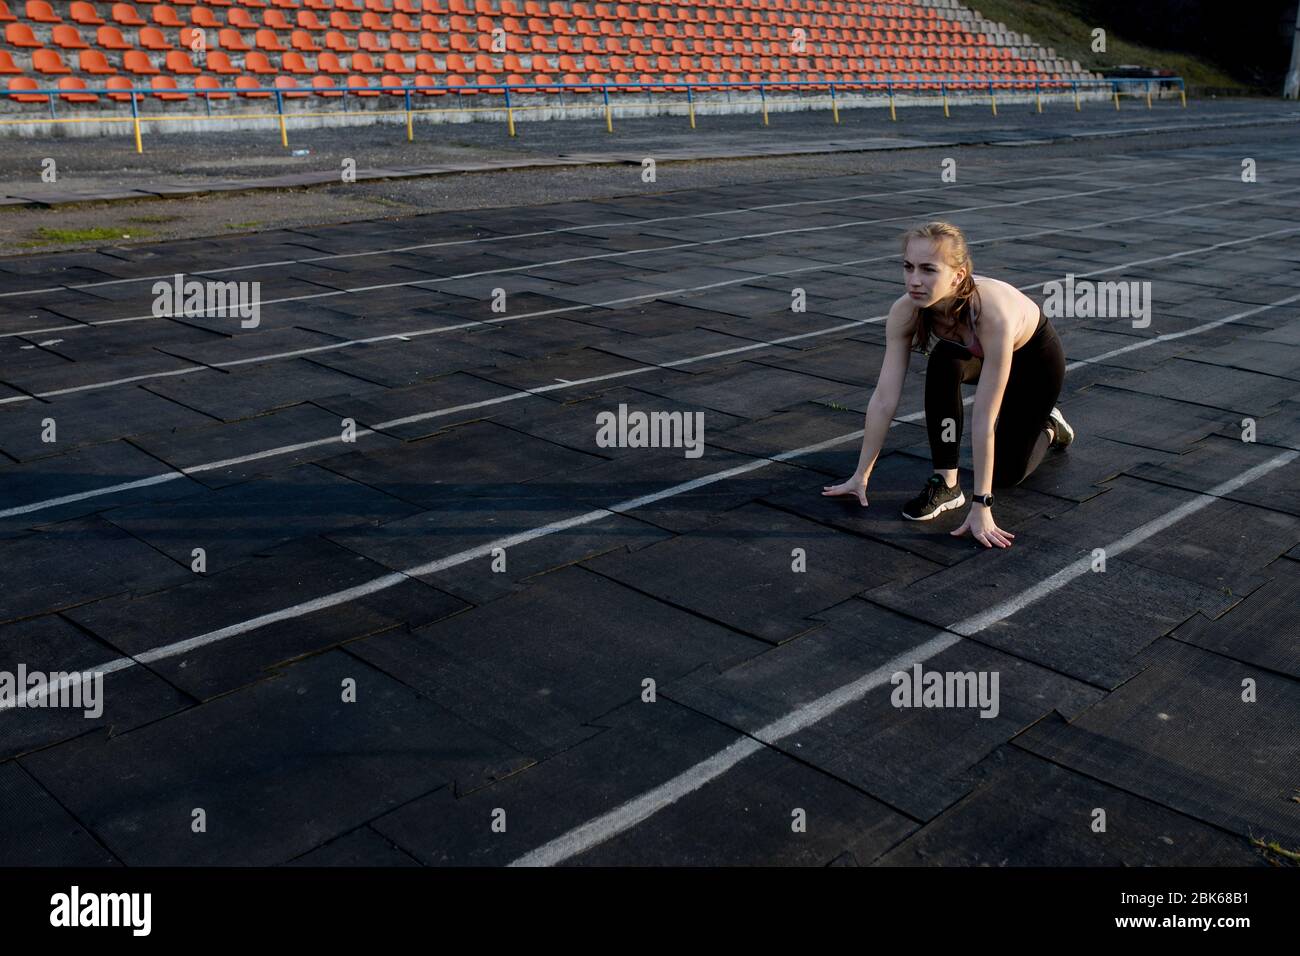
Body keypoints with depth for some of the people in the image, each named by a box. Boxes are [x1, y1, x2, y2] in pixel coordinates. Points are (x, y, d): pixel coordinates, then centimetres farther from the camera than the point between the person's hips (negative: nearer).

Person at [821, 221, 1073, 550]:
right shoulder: (905, 310, -33)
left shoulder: (993, 314, -46)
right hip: (976, 353, 3)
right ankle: (945, 483, -17)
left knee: (1006, 475, -1)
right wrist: (861, 476, -24)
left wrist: (981, 506, -41)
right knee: (943, 364, -33)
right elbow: (884, 399, -28)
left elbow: (983, 420, -44)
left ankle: (1048, 427, 32)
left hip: (1035, 358, -3)